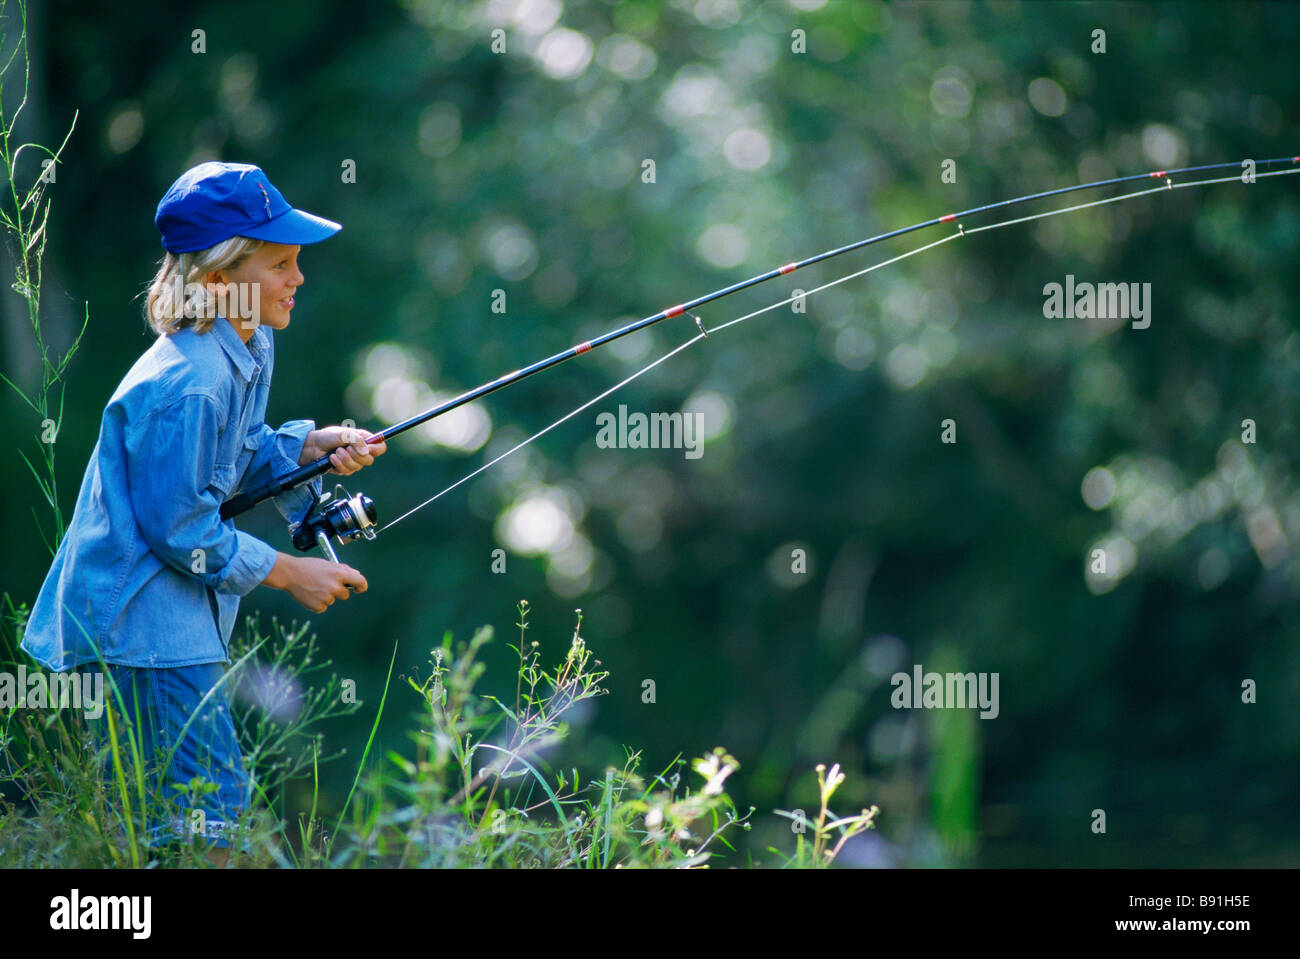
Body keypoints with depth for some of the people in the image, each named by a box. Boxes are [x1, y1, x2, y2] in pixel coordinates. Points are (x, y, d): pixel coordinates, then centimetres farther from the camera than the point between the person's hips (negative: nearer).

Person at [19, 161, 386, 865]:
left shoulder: (250, 347, 4)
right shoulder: (184, 388, -26)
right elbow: (182, 531, -22)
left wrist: (308, 448, -3)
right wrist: (291, 574, -15)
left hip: (175, 605, 10)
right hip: (139, 616, -10)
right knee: (208, 800, -11)